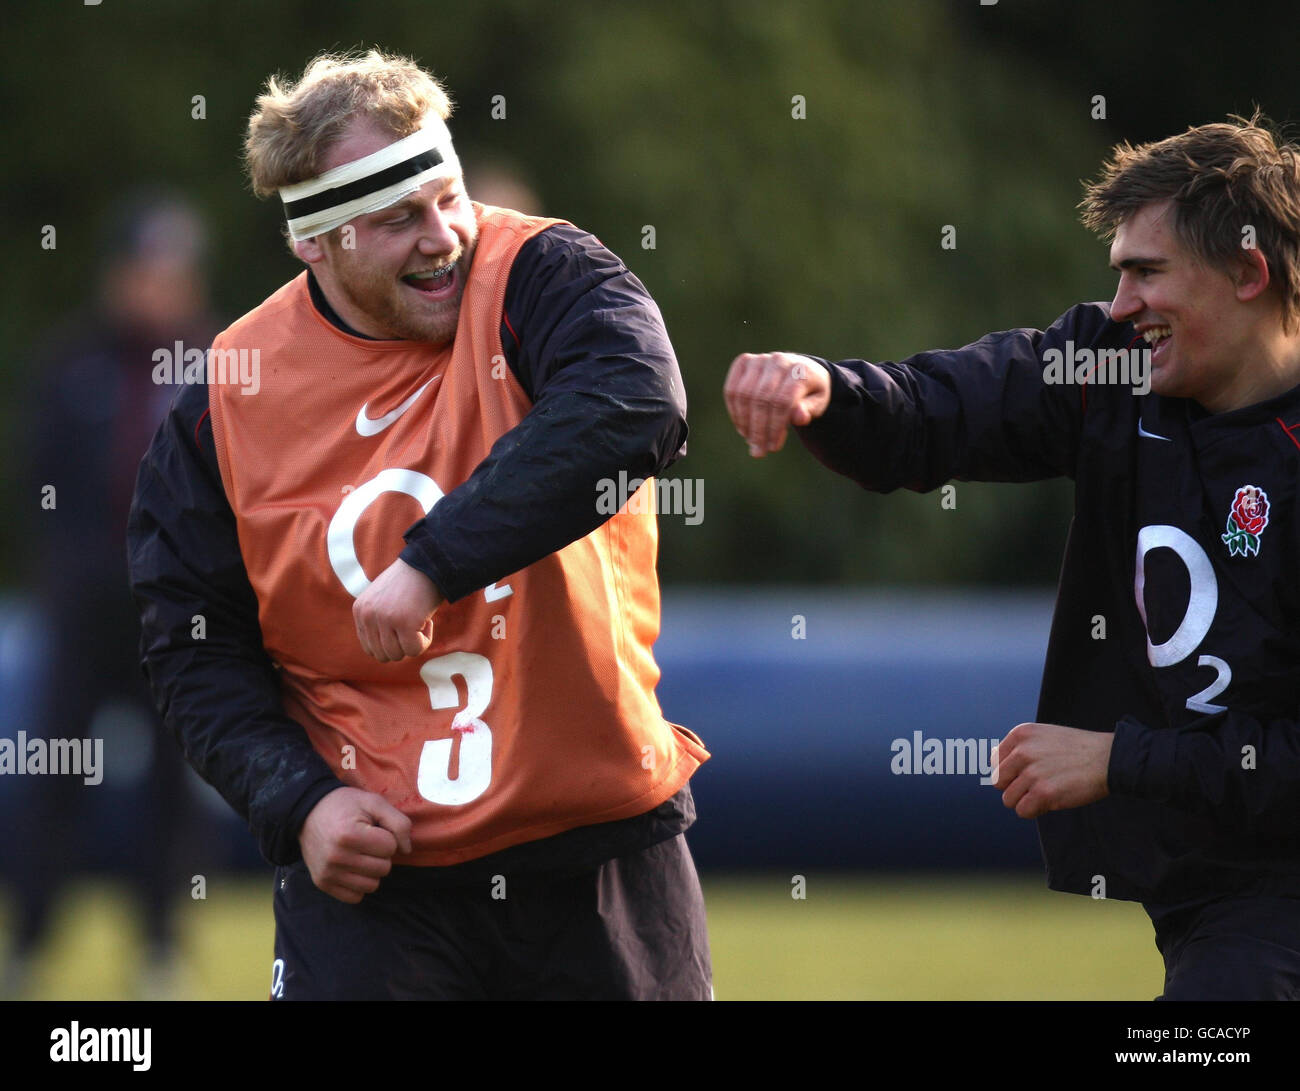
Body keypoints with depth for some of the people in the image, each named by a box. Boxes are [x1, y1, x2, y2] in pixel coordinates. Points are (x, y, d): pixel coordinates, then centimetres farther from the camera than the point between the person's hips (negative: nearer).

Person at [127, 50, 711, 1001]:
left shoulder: (539, 278, -7)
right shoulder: (230, 396, 1)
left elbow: (636, 408, -28)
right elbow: (196, 646, 8)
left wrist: (434, 563, -31)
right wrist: (298, 803, -7)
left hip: (603, 847, -1)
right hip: (370, 870, 1)